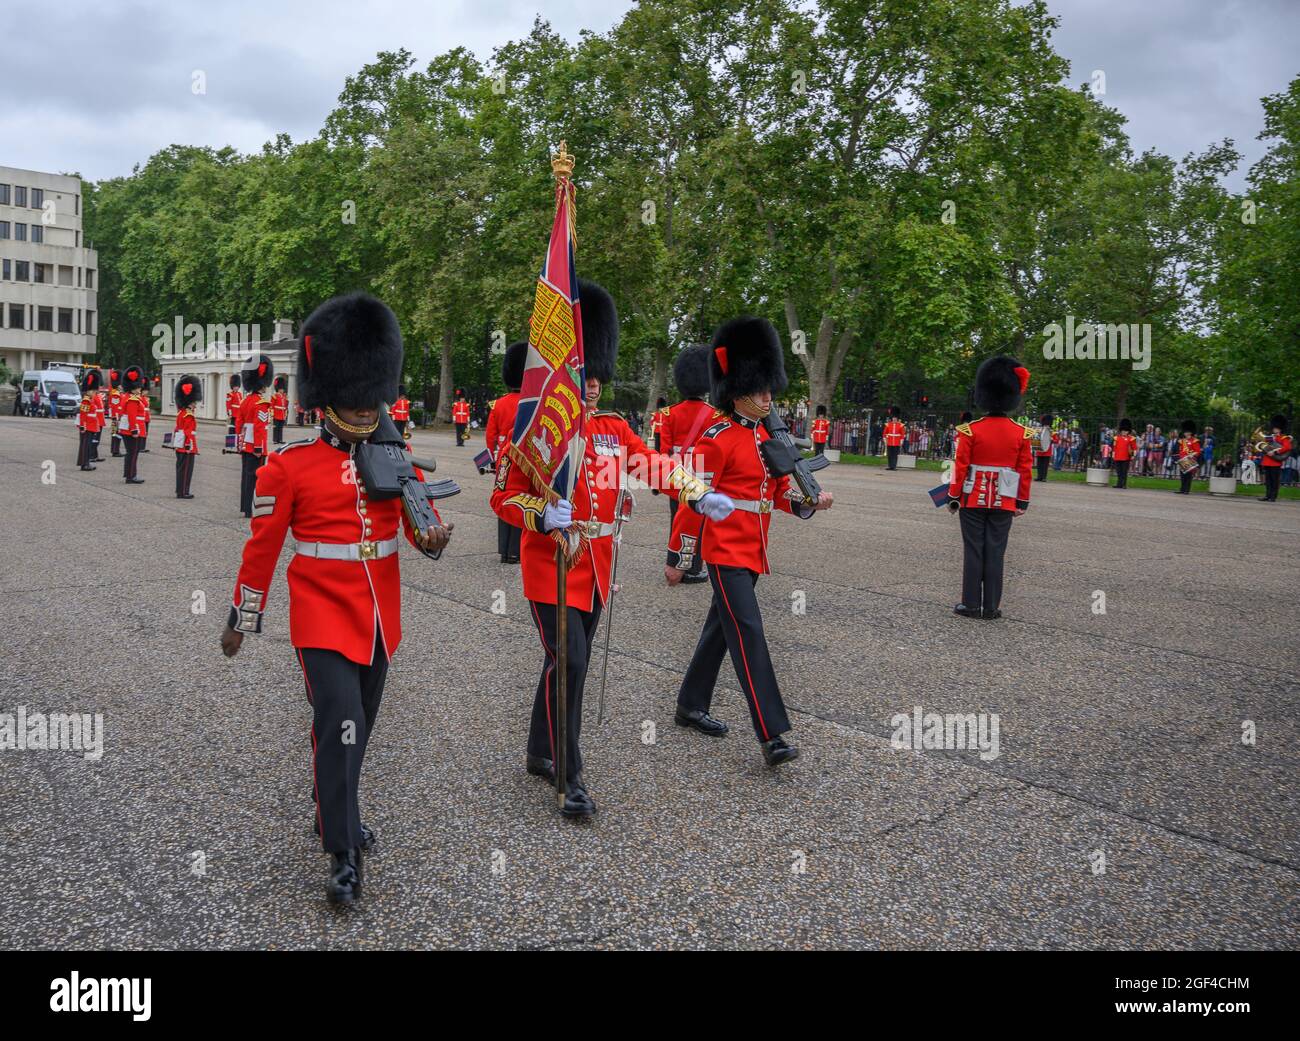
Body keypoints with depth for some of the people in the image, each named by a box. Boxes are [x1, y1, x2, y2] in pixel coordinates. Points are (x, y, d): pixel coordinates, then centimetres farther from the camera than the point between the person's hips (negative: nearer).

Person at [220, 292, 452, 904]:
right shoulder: (288, 465, -8)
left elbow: (420, 520, 2)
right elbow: (262, 546, -2)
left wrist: (433, 537, -23)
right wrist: (241, 620, 3)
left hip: (381, 618, 5)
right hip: (324, 617, -4)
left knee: (356, 726, 18)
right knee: (339, 728, -10)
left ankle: (332, 809, 42)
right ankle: (345, 855, 4)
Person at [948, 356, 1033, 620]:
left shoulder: (970, 430, -8)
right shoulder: (1022, 434, -2)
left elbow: (960, 467, -7)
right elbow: (1025, 472, 1)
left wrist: (953, 497, 1)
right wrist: (1022, 502, 10)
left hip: (973, 500, -1)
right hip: (1004, 503, 1)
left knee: (973, 551, 4)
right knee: (995, 553, 5)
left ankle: (971, 605, 6)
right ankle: (991, 607, 8)